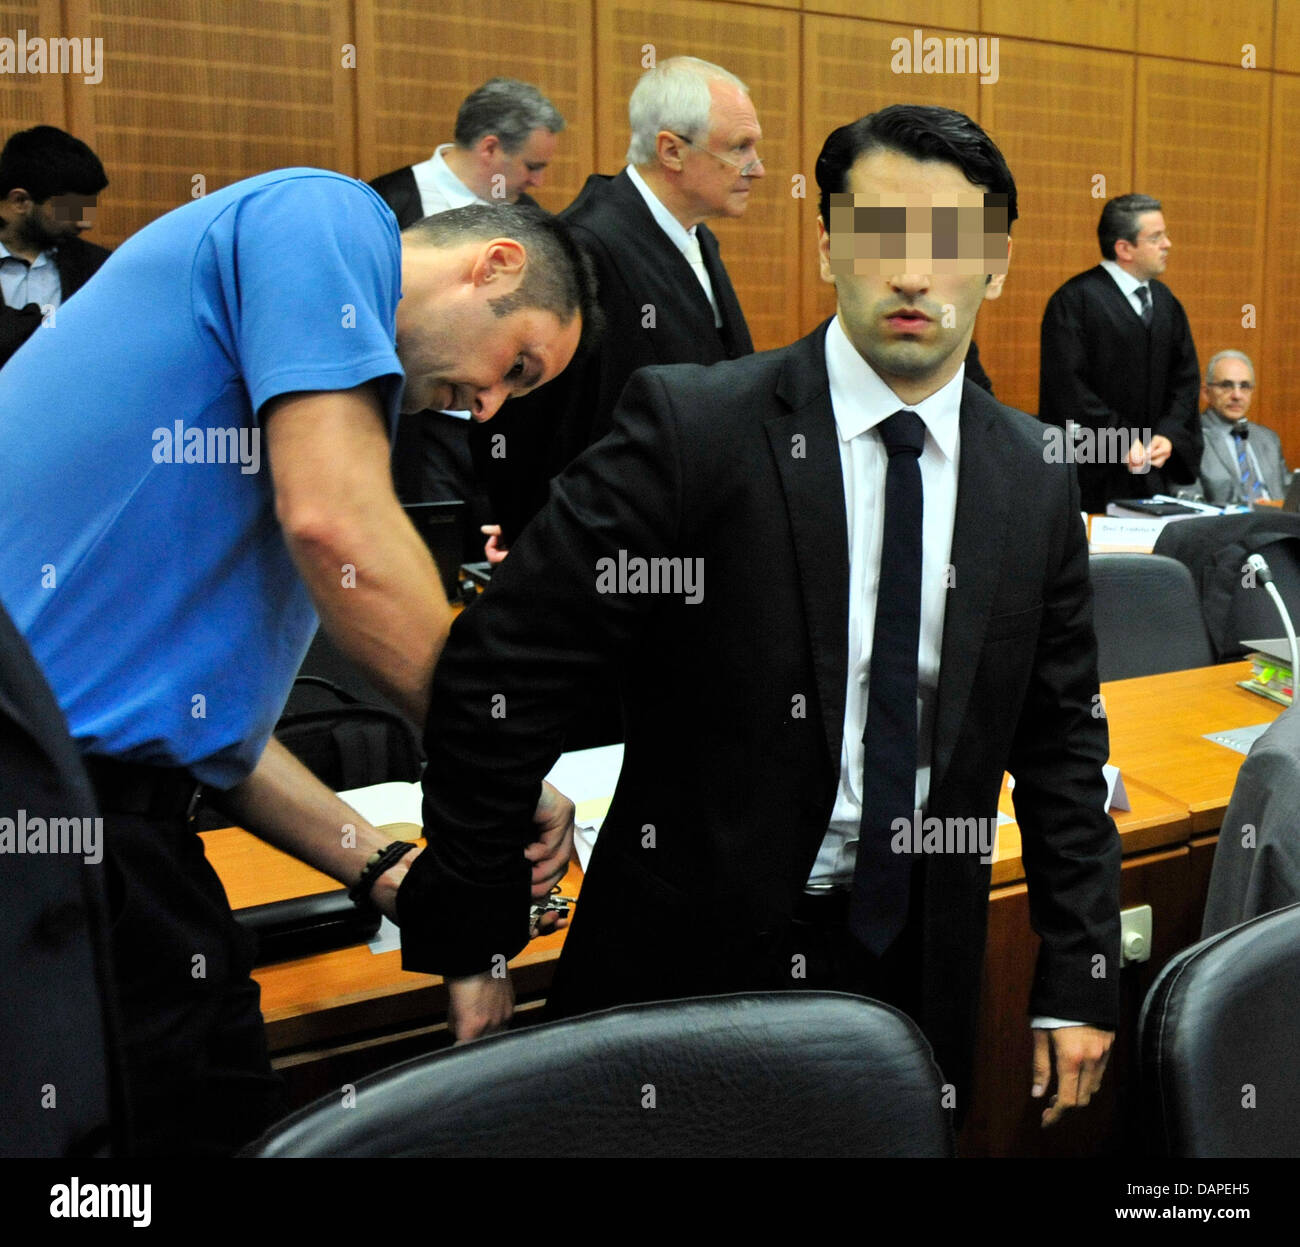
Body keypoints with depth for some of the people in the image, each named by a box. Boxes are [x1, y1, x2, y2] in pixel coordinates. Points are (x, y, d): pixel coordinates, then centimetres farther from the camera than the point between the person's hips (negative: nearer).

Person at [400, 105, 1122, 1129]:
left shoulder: (1035, 482, 0)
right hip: (691, 965, -3)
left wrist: (1080, 980, 5)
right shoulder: (689, 423, -15)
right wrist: (469, 940, -10)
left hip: (918, 969, 4)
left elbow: (1061, 741, 7)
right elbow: (496, 677, -15)